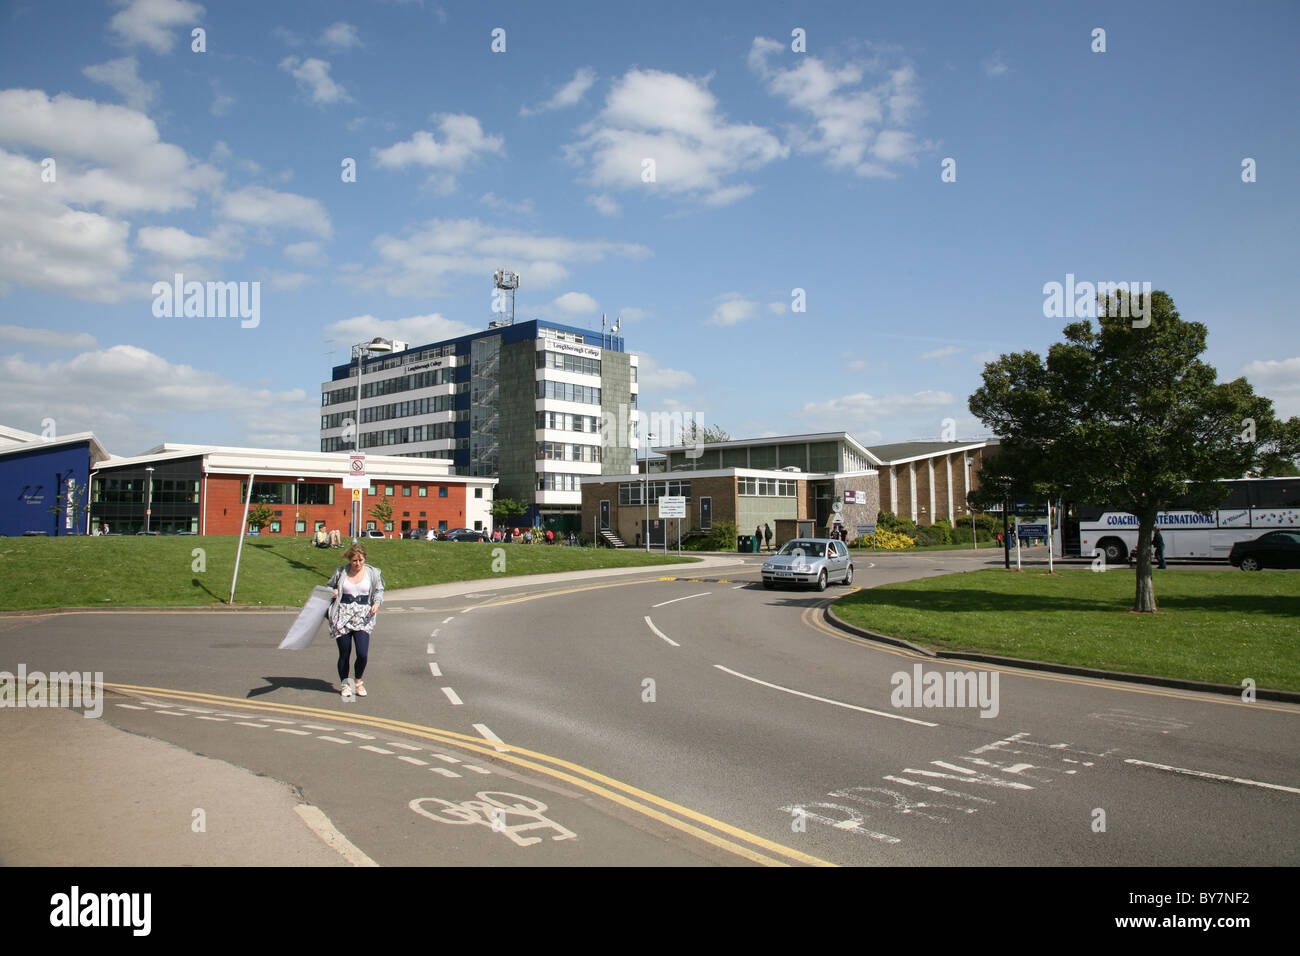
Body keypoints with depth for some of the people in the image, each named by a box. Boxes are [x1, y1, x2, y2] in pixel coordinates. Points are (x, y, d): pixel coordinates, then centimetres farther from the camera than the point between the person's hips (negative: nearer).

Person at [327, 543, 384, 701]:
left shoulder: (372, 572, 3)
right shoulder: (340, 572, 3)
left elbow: (379, 590, 11)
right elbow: (330, 586, 18)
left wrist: (377, 603, -8)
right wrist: (333, 592, -5)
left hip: (362, 617, 0)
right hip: (342, 616, 0)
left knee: (363, 654, -9)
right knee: (344, 654, 6)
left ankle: (357, 681, 19)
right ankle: (344, 684, 28)